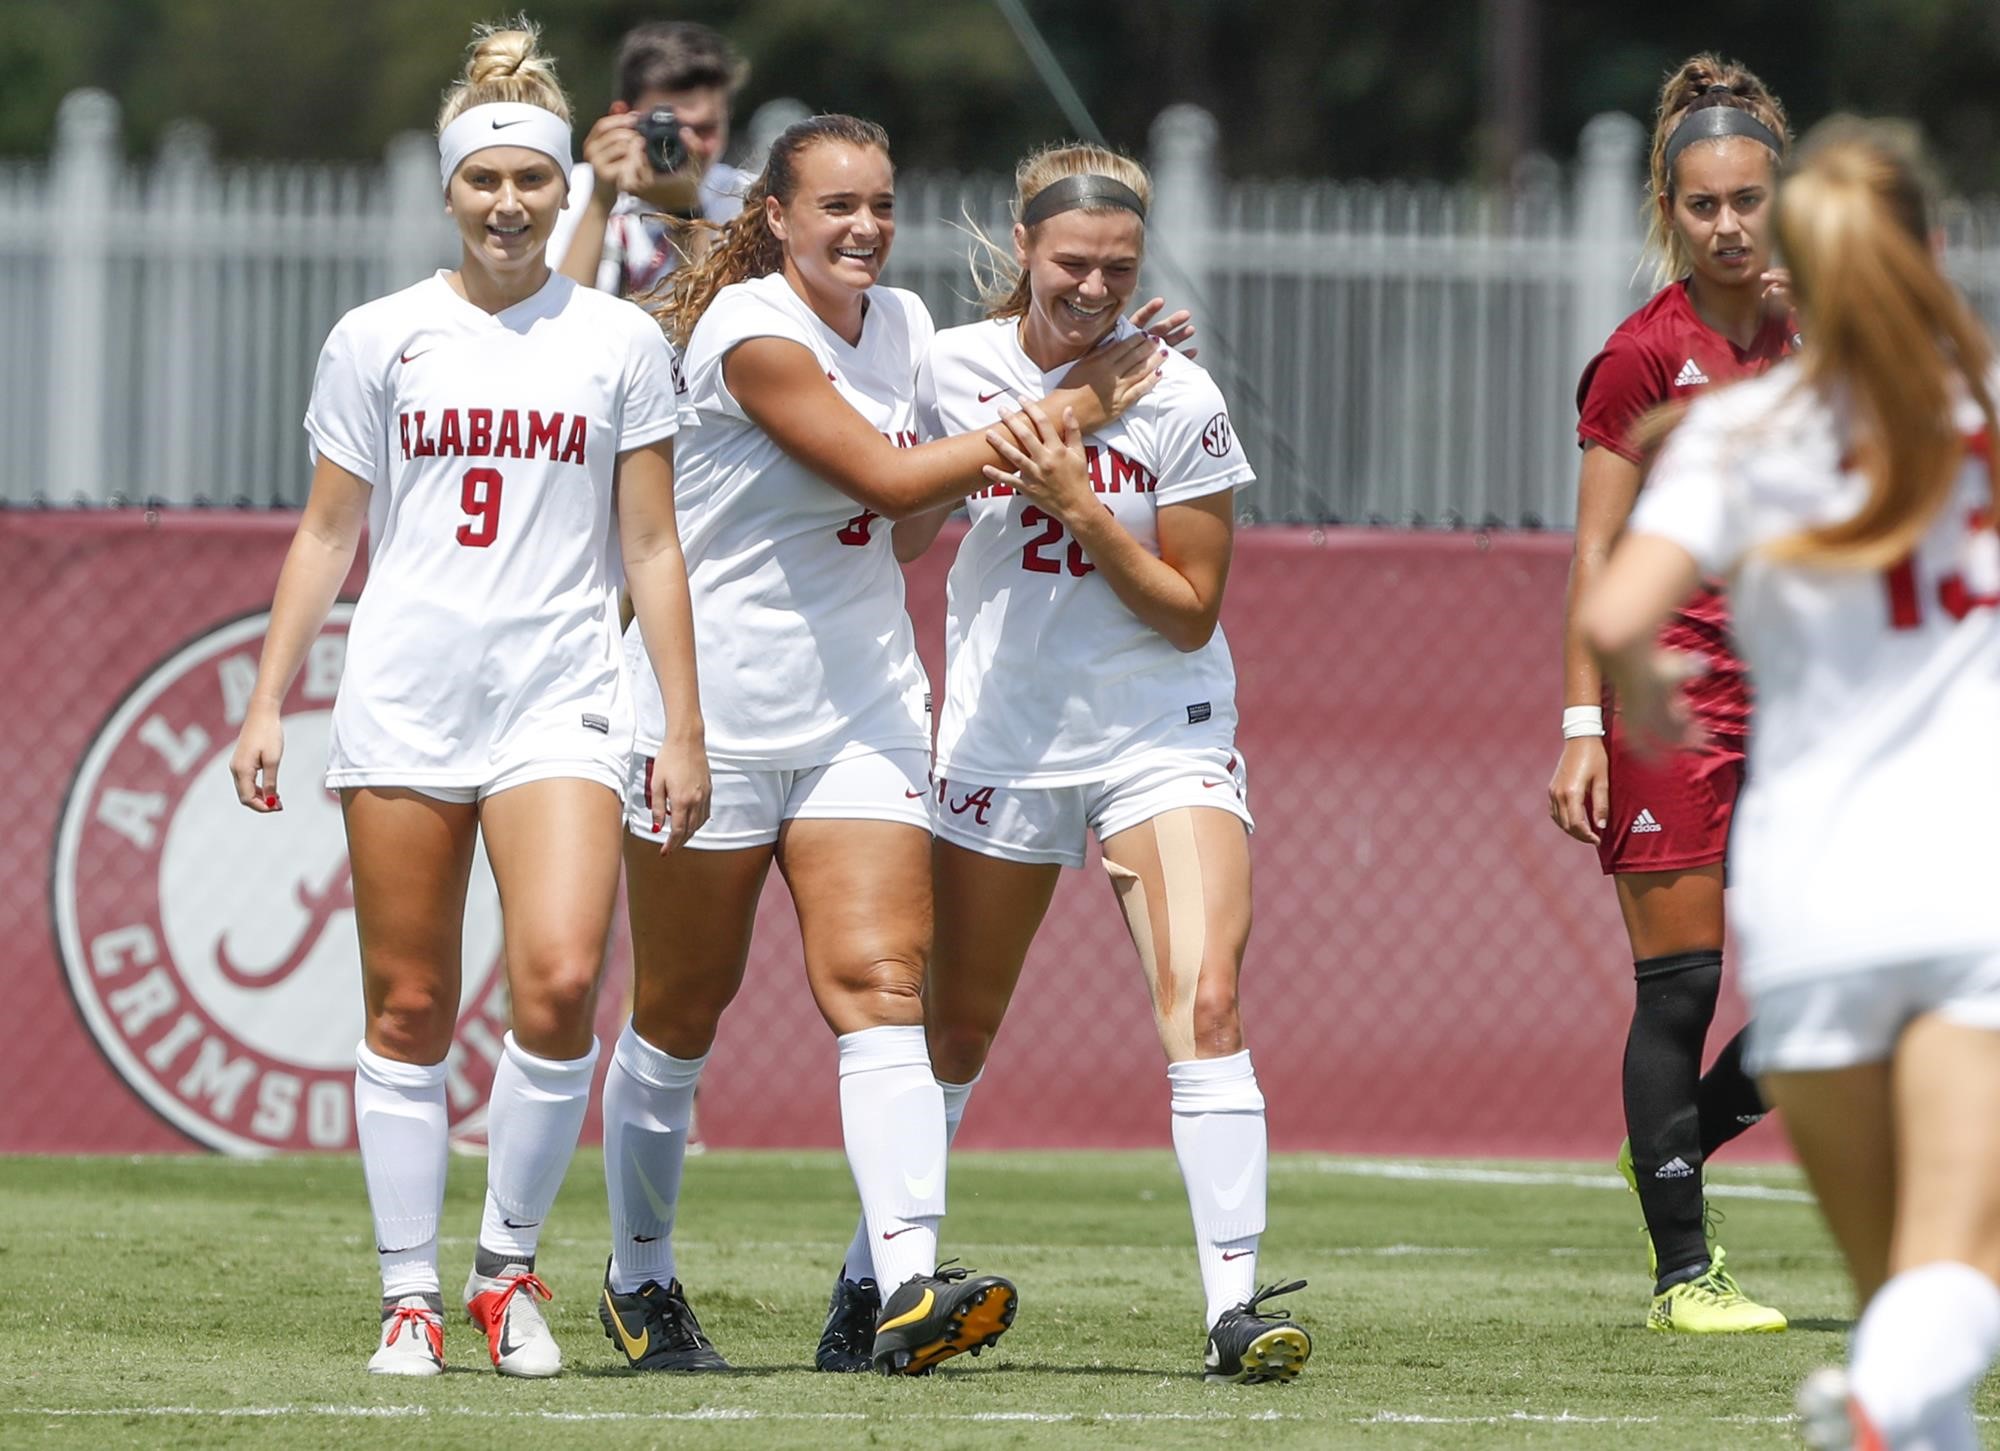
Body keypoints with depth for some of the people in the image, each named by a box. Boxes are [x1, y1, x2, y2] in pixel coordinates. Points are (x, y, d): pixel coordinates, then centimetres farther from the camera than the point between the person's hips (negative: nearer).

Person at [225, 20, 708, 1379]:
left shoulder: (621, 341, 7)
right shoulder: (379, 339, 7)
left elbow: (650, 548, 8)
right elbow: (329, 532, 11)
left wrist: (686, 728, 4)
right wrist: (268, 702, 5)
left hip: (561, 695, -1)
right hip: (402, 699, 1)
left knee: (560, 982, -17)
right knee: (408, 1009, 0)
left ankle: (511, 1264, 1)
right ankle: (411, 1293, 9)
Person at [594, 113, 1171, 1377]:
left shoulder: (905, 325, 8)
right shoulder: (750, 332, -14)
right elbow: (887, 479, -19)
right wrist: (1067, 409, -14)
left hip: (862, 706, 5)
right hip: (710, 708, -5)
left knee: (882, 980, -12)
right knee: (682, 1011, 6)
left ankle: (909, 1290, -25)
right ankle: (641, 1281, 25)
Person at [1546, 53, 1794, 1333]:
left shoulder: (1805, 338, 9)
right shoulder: (1645, 355, -7)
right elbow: (1597, 553, -7)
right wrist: (1582, 726, -12)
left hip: (1787, 692, 6)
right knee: (1680, 985, -4)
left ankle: (1673, 1147, 24)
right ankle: (1683, 1270, 4)